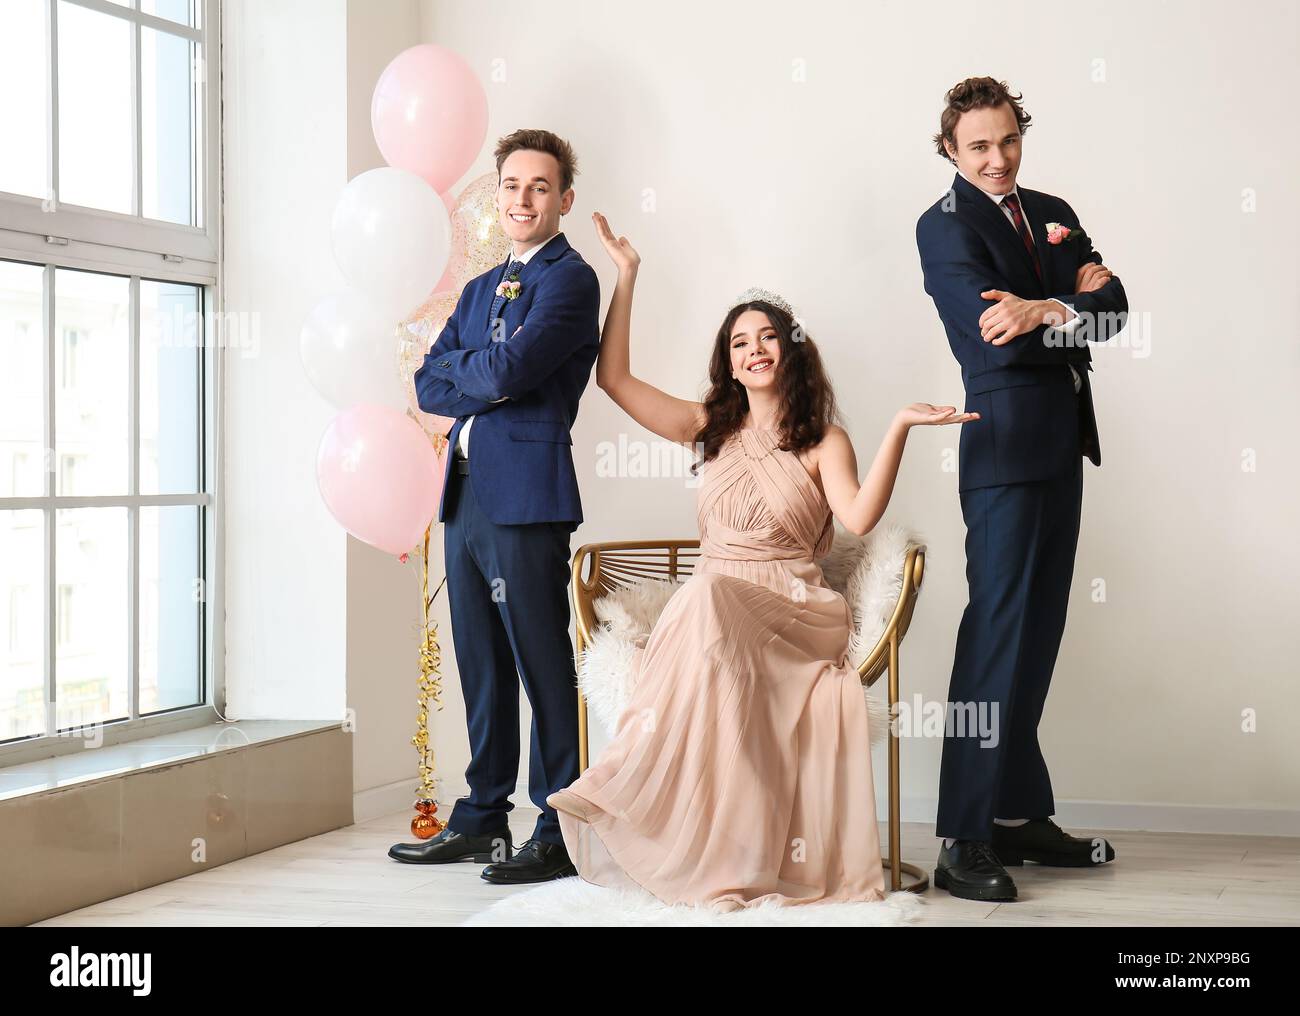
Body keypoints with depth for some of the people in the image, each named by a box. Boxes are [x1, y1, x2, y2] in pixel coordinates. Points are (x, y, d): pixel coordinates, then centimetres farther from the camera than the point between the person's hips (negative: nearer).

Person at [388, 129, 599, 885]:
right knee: (483, 669, 13)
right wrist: (483, 381, -7)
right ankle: (483, 820, 22)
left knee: (544, 668, -5)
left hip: (525, 496, -8)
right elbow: (429, 386, 13)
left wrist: (460, 370, 3)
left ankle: (558, 836, 0)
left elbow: (509, 369, -17)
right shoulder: (481, 289, 22)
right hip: (466, 495, 8)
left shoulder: (570, 279, -4)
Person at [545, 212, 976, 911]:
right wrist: (625, 278, 13)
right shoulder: (710, 429, 18)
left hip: (790, 613, -3)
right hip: (710, 604, 3)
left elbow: (860, 515, -14)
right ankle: (725, 857, -36)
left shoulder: (823, 444, 7)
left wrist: (900, 426, -23)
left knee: (712, 608, -36)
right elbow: (613, 378, 14)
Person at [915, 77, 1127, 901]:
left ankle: (1019, 815, 19)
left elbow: (1111, 306, 2)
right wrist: (1073, 305, -8)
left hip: (1062, 446, 8)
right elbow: (997, 336, -18)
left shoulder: (1053, 214, 16)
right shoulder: (946, 225, -5)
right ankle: (964, 842, -8)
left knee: (1037, 634, 11)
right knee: (998, 633, -10)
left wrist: (1044, 309, -15)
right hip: (1008, 446, -7)